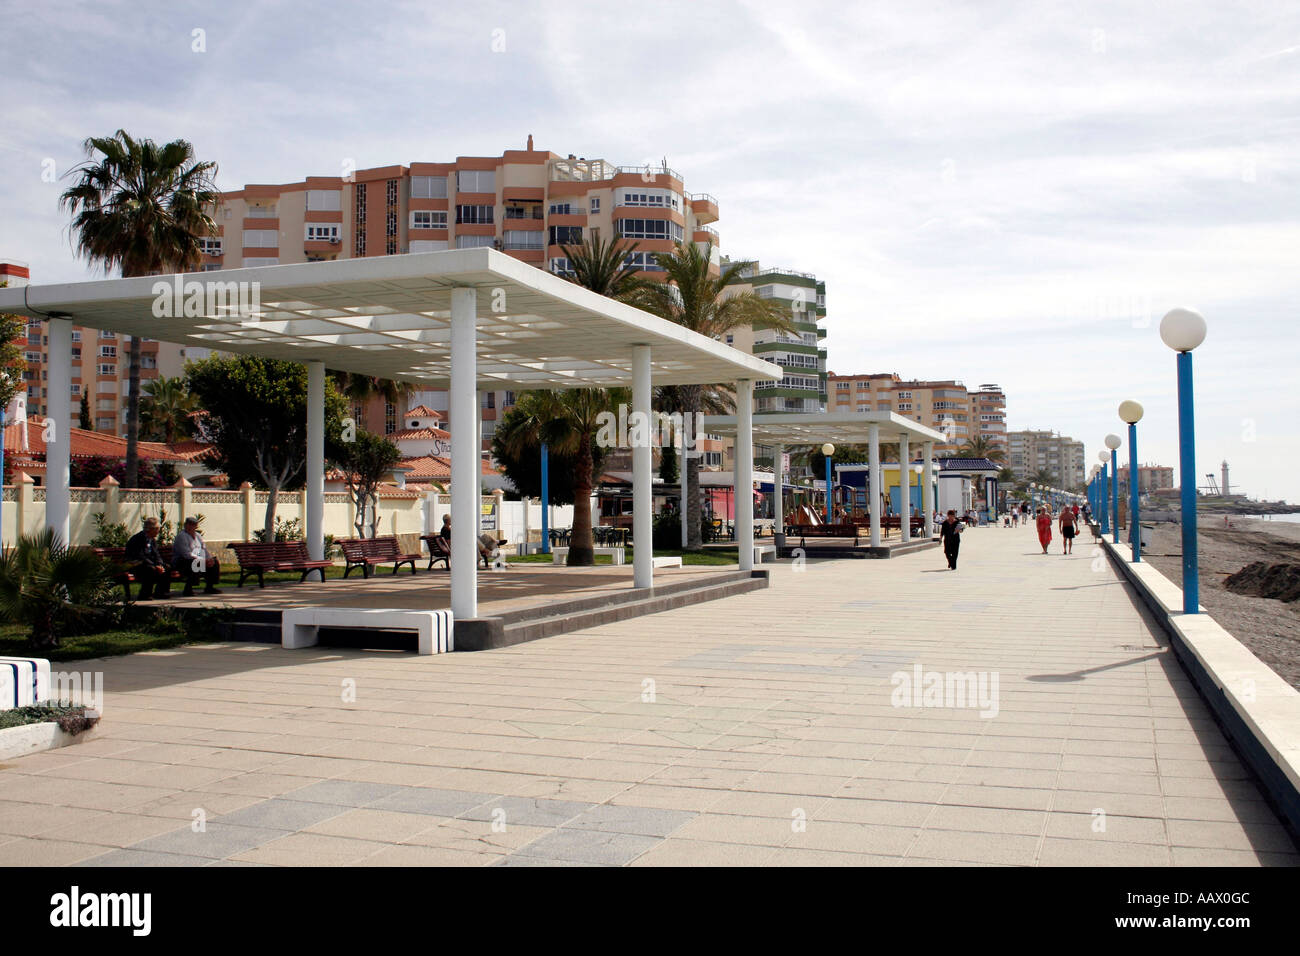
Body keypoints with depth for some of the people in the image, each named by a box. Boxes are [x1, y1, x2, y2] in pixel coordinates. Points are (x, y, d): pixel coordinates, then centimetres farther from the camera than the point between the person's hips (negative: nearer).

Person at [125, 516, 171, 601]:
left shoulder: (153, 539, 10)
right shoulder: (137, 539, -18)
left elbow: (156, 554, 8)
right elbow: (140, 557, -25)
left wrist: (159, 565, -14)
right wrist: (155, 566, -28)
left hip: (149, 564, 9)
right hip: (134, 565, -9)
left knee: (166, 568, -7)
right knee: (151, 570, -34)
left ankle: (160, 592, 3)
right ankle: (143, 596, -26)